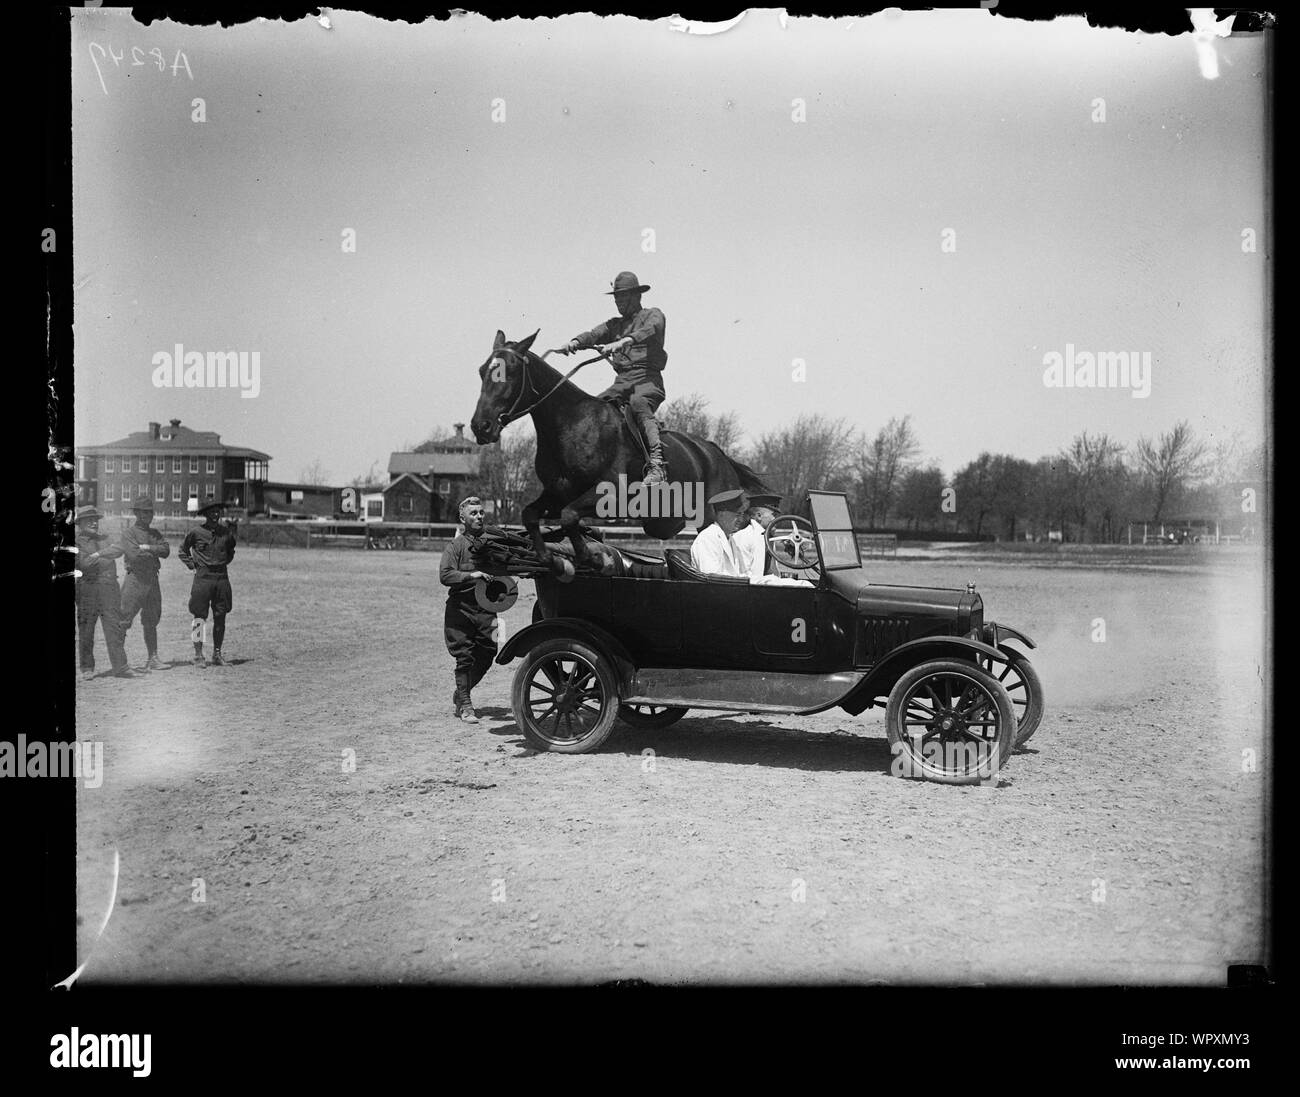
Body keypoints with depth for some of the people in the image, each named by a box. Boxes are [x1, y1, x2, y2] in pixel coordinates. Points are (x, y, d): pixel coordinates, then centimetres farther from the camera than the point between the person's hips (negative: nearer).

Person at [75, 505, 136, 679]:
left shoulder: (105, 538, 18)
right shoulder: (77, 541, 4)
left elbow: (118, 551, -1)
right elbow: (83, 563, -11)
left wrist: (98, 554, -10)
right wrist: (104, 557, -6)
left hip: (109, 587, 3)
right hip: (87, 588, -3)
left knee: (114, 626, -2)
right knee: (85, 629, 2)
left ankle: (120, 667, -3)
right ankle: (87, 669, 12)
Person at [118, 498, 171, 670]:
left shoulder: (155, 533, 16)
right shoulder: (128, 533, -3)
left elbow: (166, 550, 0)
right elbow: (134, 555, -18)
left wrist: (147, 548, -11)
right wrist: (155, 552, -6)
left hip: (153, 580, 6)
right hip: (135, 579, -6)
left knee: (151, 622, 10)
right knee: (123, 621, -6)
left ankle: (153, 658, 15)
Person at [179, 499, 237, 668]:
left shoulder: (226, 531, 6)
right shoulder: (196, 533, -2)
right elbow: (183, 551, 12)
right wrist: (192, 567, 3)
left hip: (222, 577, 3)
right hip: (203, 577, -3)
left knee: (220, 617, 5)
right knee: (199, 617, -3)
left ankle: (217, 653, 14)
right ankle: (198, 655, 4)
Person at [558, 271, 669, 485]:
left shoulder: (653, 315, 9)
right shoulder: (614, 324, 24)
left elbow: (649, 330, -16)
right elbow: (594, 334, 5)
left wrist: (622, 342, -34)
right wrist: (575, 342, -19)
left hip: (647, 379, -7)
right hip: (622, 381, 7)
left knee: (639, 403, -36)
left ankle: (657, 464, -51)